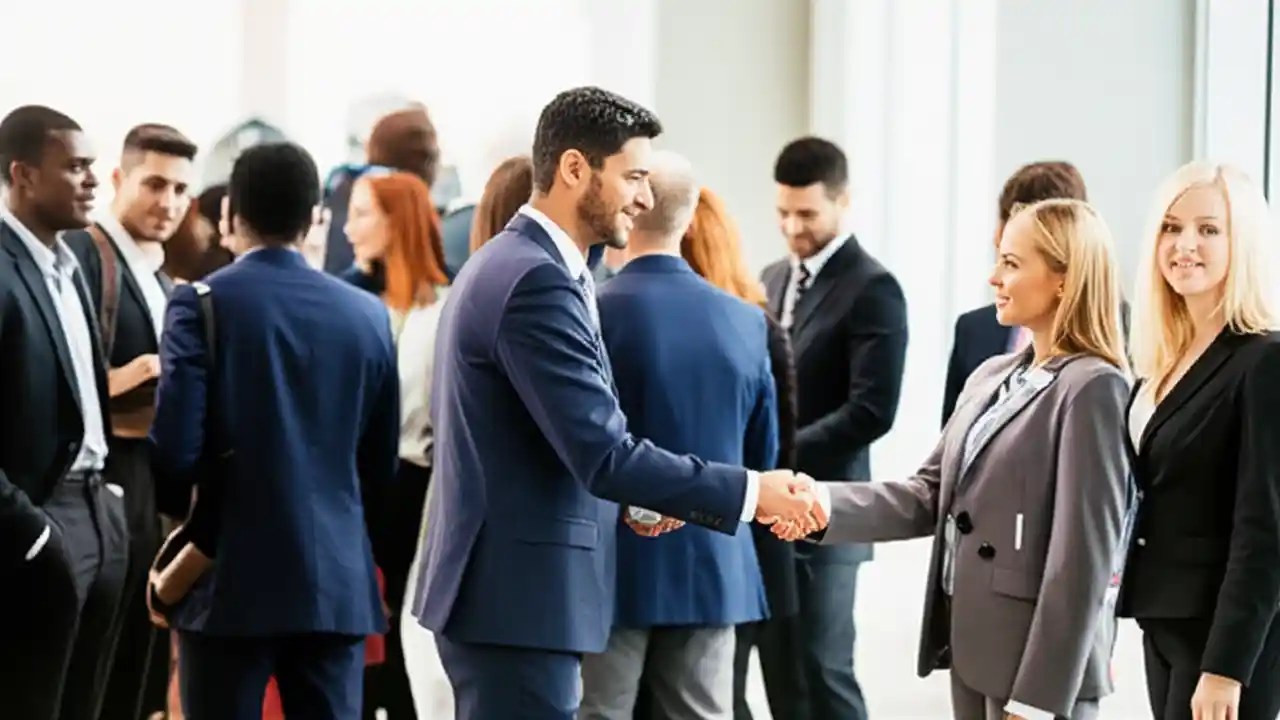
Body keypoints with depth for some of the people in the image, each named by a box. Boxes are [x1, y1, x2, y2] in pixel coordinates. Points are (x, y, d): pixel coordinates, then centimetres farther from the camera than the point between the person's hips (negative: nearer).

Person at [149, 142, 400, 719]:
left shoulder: (203, 303, -6)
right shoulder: (367, 314, 6)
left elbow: (176, 450, -12)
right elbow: (383, 462, 11)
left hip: (232, 580, -3)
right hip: (339, 580, 3)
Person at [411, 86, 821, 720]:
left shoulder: (505, 264, 15)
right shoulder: (536, 281, -19)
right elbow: (604, 453, -23)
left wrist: (628, 500, 13)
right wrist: (750, 493, -18)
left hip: (499, 586, 11)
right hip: (519, 595, -11)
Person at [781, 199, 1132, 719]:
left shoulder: (1092, 388, -14)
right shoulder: (992, 377, 12)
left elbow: (1083, 557, -18)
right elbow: (930, 496, 10)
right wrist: (823, 504, -7)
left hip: (1040, 663, -8)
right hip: (974, 646, 8)